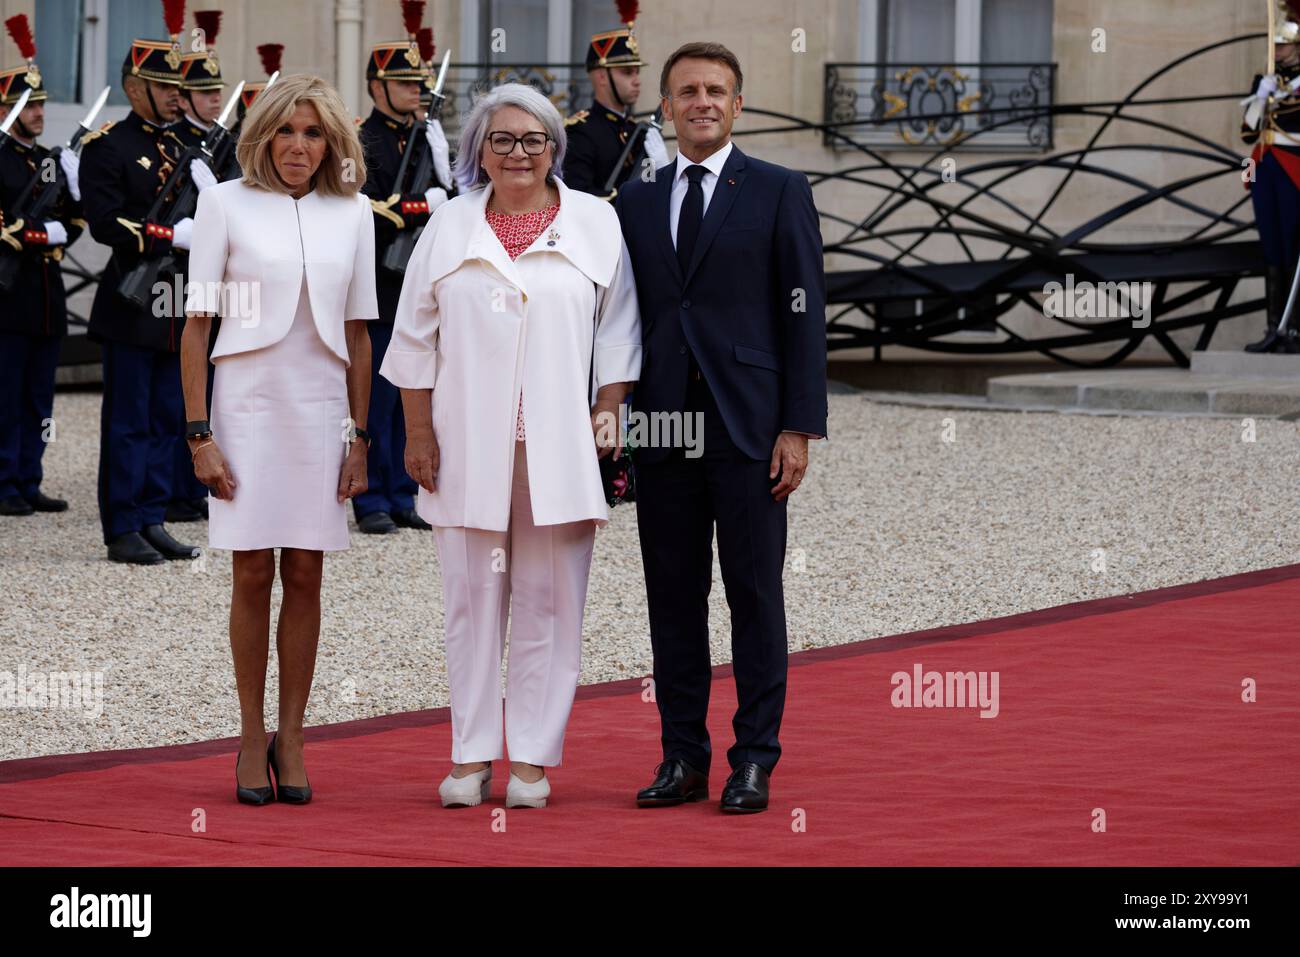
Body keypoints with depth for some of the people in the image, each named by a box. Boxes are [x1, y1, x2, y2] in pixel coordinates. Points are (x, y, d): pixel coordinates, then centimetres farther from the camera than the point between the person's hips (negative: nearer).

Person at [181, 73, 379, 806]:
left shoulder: (352, 213, 7)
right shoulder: (226, 204, -1)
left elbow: (358, 334, 11)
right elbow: (197, 325, -1)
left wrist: (359, 436, 7)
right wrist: (200, 432, -6)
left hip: (322, 407, 2)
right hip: (249, 403, -2)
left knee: (305, 576, 3)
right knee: (253, 575, 0)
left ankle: (291, 739, 10)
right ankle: (253, 738, 9)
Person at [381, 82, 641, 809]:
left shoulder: (595, 224, 5)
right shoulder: (451, 228, 8)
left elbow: (617, 333, 5)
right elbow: (417, 340, 10)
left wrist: (608, 417, -3)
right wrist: (418, 434, 5)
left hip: (560, 446, -1)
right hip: (470, 446, 1)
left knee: (548, 601, 1)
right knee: (473, 599, 3)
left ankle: (534, 758, 6)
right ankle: (472, 756, 9)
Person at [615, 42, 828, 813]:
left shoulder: (780, 193, 2)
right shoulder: (637, 201, 12)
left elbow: (804, 315, -2)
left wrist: (799, 428, -9)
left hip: (748, 429, -4)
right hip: (662, 428, 4)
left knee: (755, 596, 0)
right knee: (674, 598, 5)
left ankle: (755, 762, 4)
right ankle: (683, 758, 11)